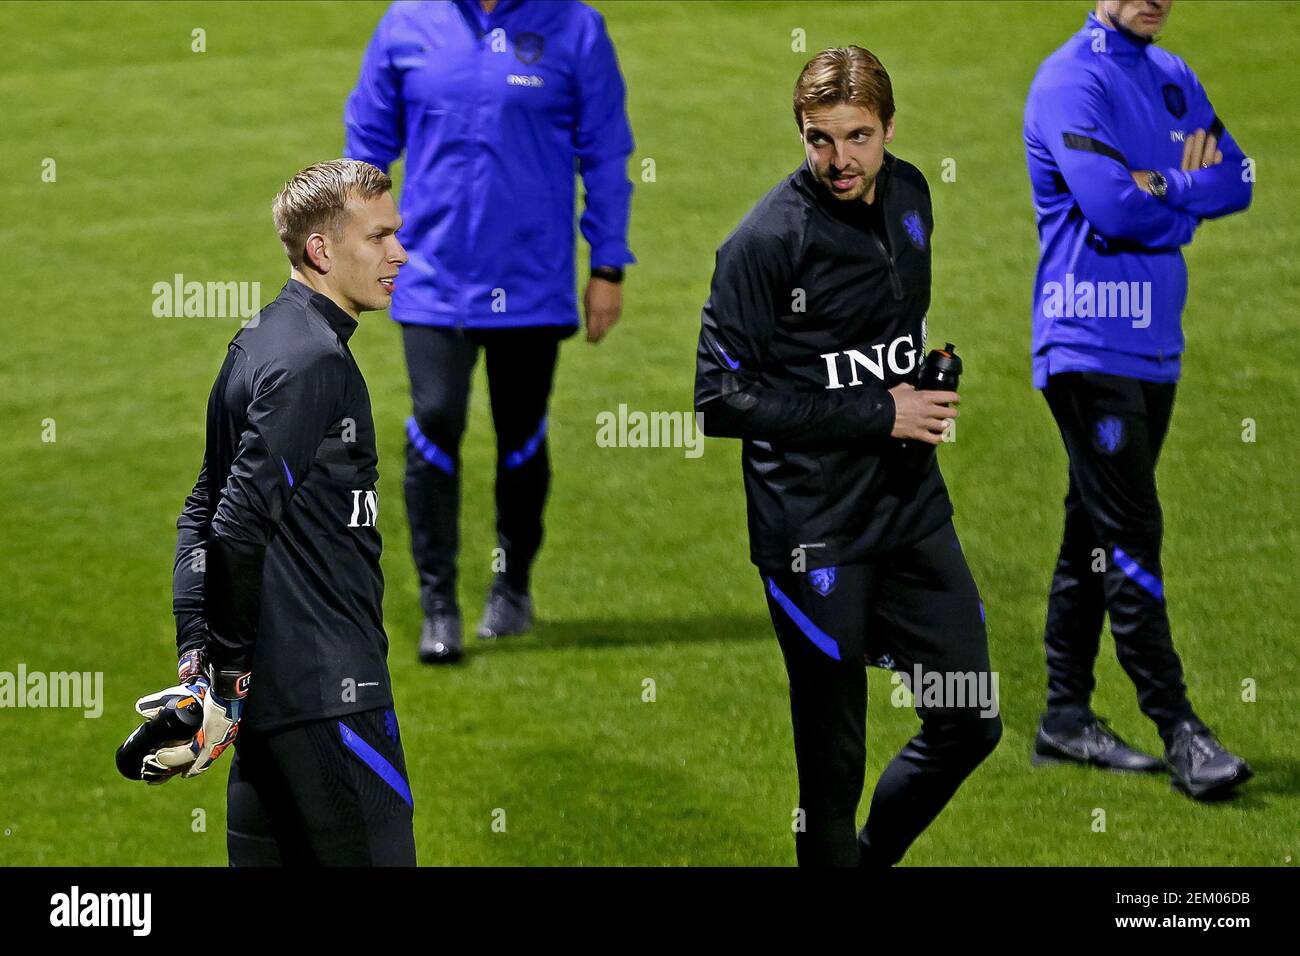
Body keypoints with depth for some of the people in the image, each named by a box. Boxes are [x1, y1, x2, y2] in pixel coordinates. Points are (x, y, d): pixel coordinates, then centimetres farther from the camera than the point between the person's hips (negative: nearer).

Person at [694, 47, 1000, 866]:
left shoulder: (910, 195, 5)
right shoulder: (768, 239, -16)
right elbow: (722, 398, -17)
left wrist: (924, 380, 7)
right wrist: (877, 414, -17)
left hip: (912, 506, 7)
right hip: (817, 531, -7)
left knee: (970, 725, 11)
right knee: (834, 764, 1)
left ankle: (874, 856, 32)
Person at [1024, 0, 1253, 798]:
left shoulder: (1173, 79, 16)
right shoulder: (1071, 81, -10)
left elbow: (1237, 180, 9)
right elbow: (1114, 208, -20)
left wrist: (1165, 191, -8)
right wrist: (1189, 188, -4)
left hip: (1156, 344, 8)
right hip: (1090, 342, -8)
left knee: (1099, 532, 11)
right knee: (1130, 536, -8)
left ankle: (1067, 717, 17)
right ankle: (1178, 731, -10)